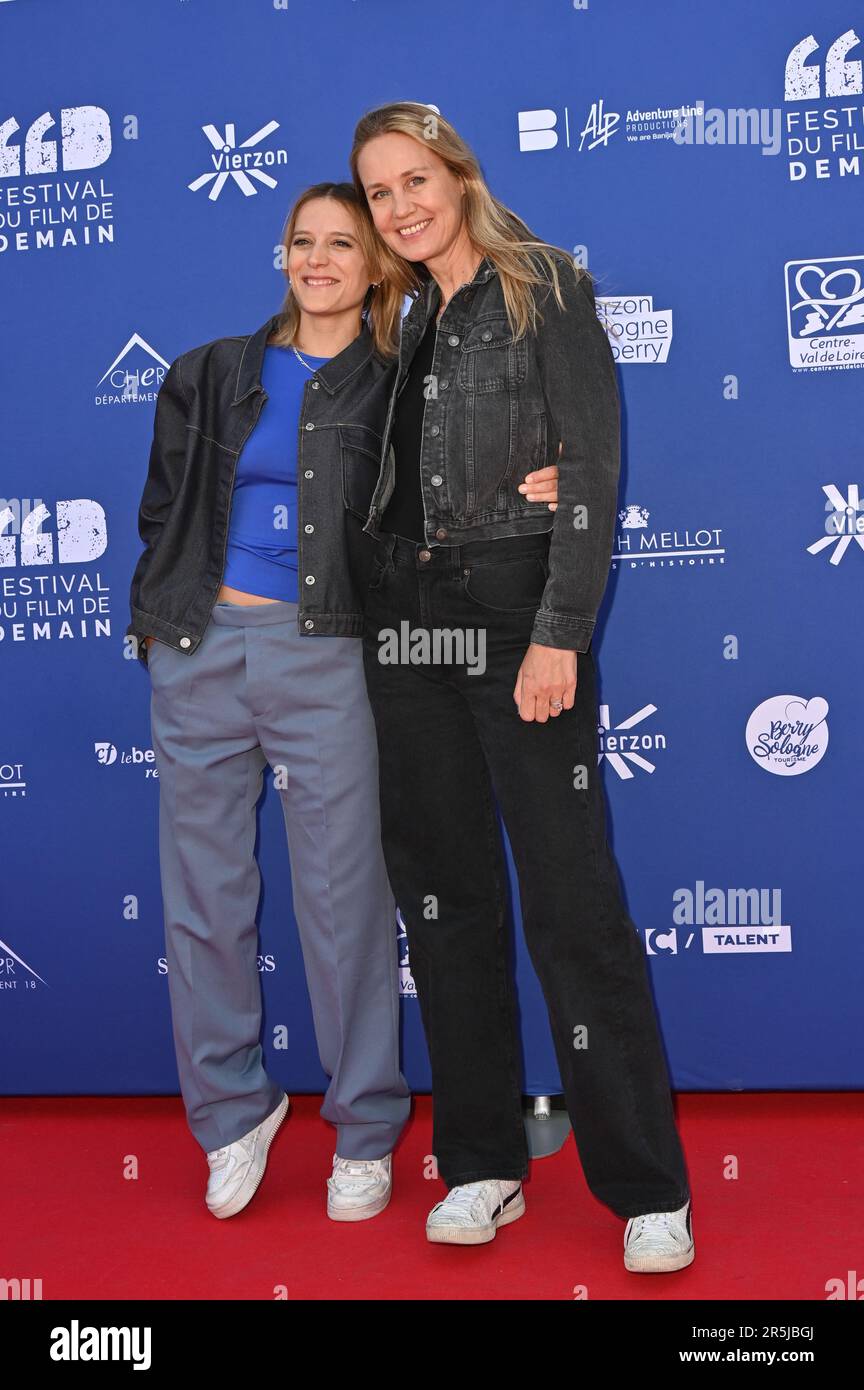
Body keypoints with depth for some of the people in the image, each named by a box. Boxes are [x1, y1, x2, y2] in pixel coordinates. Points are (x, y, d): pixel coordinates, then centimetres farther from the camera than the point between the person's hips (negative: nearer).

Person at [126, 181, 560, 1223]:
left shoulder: (392, 393, 5)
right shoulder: (211, 376, 12)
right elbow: (163, 505, 18)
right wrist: (160, 616, 10)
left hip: (322, 657, -3)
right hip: (200, 650, 3)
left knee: (343, 893, 0)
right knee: (203, 892, 8)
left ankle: (365, 1131, 17)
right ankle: (233, 1108, 27)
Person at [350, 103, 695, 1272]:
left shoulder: (548, 290, -1)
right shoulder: (407, 325, 17)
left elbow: (594, 470, -9)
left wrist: (559, 635, -18)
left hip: (516, 610, -6)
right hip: (409, 619, 6)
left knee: (570, 896, -7)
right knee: (443, 892, 7)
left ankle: (648, 1187, 4)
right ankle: (483, 1163, 18)